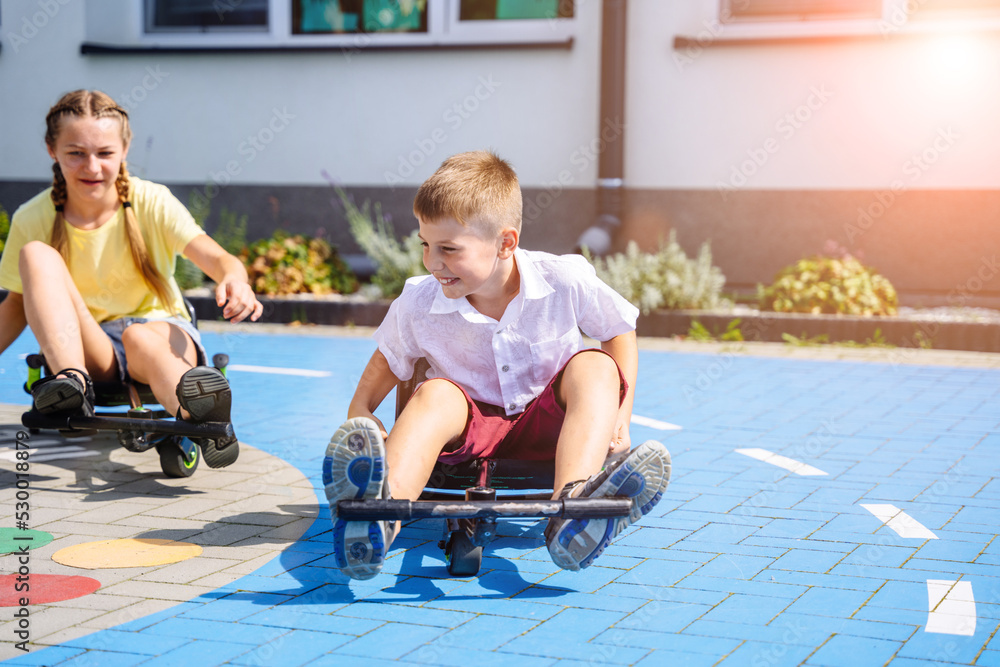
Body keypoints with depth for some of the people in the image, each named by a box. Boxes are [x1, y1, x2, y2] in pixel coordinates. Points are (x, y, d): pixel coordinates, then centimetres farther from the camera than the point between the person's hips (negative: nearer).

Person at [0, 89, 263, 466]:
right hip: (86, 348, 2)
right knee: (37, 254, -21)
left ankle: (206, 425, -70)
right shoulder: (32, 220, -2)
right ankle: (72, 383, -38)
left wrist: (235, 279, -45)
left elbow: (215, 257, -21)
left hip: (157, 327, -2)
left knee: (141, 338, -40)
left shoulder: (151, 203, -8)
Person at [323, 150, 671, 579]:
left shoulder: (565, 281, -17)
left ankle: (571, 506, -55)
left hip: (546, 428, 0)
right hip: (471, 425, 0)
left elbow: (619, 331, 0)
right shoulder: (418, 305, -14)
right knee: (436, 395, -31)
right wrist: (358, 416, -11)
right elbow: (387, 363, 5)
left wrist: (619, 417, -6)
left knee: (594, 367, -27)